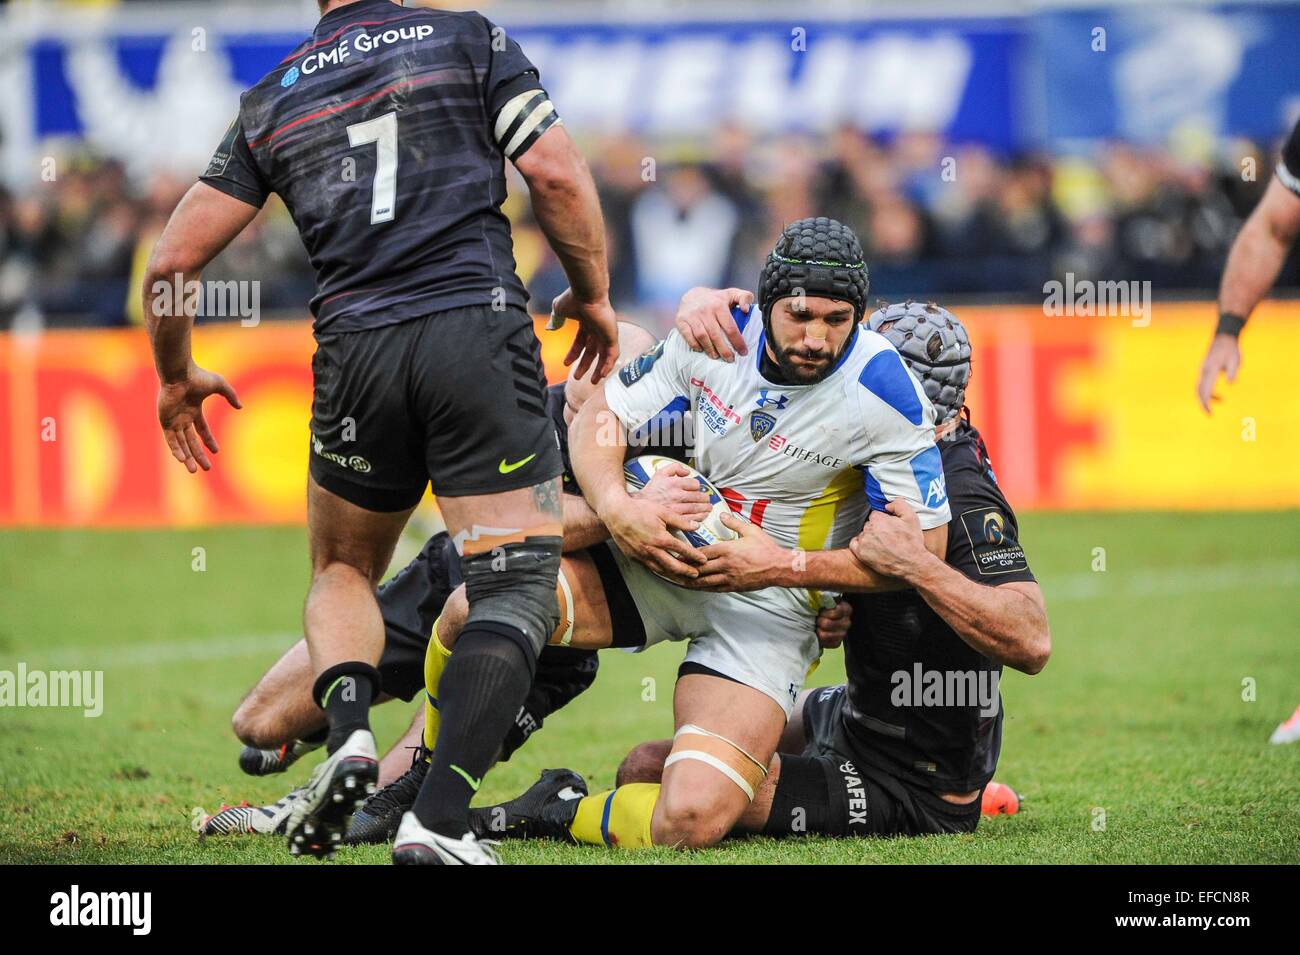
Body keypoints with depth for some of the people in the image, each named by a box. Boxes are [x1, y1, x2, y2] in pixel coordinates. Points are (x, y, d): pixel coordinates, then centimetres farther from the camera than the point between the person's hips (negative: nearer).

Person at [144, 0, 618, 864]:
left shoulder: (271, 101, 16)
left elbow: (173, 260, 15)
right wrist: (594, 295, 15)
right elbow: (557, 175, 0)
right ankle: (441, 817, -17)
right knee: (517, 583, 0)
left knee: (344, 571, 25)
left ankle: (348, 730, -5)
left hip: (356, 352, 3)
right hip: (479, 330, -3)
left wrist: (177, 379, 31)